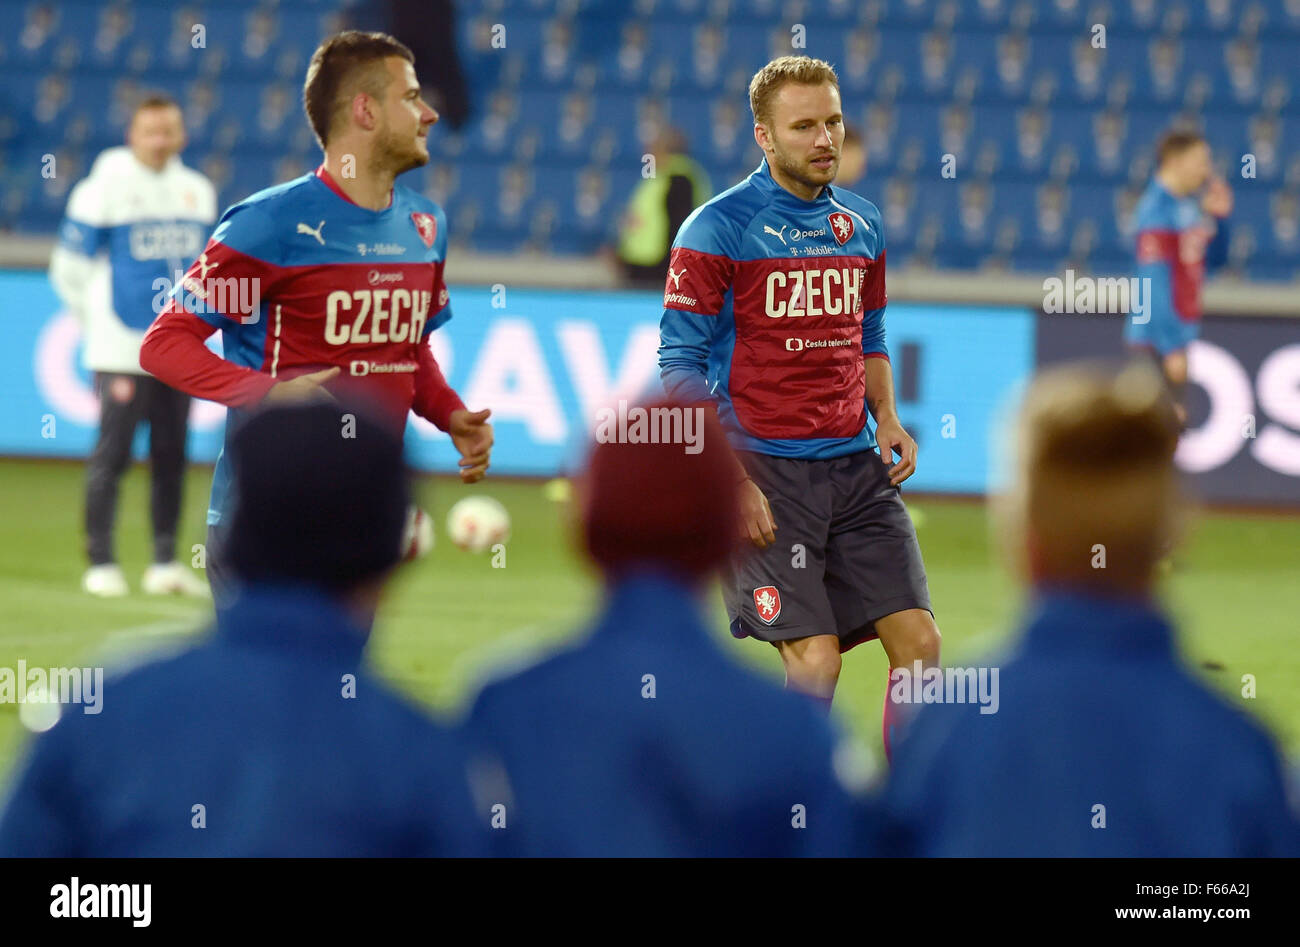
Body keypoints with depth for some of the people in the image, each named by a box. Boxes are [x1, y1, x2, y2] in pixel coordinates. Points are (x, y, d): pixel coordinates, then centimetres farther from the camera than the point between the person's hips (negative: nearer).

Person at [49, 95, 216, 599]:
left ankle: (164, 563, 13)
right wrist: (97, 323, 1)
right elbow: (70, 266, -2)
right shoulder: (106, 188, -6)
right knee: (111, 453, -6)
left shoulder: (197, 191, 11)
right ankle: (101, 563, -1)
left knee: (171, 456, 7)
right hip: (121, 350, -5)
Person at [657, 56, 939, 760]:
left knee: (918, 643, -3)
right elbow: (681, 369, -7)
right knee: (815, 663, -12)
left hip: (857, 466, 6)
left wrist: (886, 419, 6)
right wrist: (729, 480, -15)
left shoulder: (861, 225, 13)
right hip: (767, 472, -6)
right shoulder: (718, 228, -6)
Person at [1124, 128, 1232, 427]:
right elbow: (1155, 282, -20)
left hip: (1179, 333, 9)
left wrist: (1219, 217, 6)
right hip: (1157, 340, -9)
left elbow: (1215, 259, 22)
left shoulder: (1191, 206, 9)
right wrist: (1172, 346, -21)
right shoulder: (1159, 209, -16)